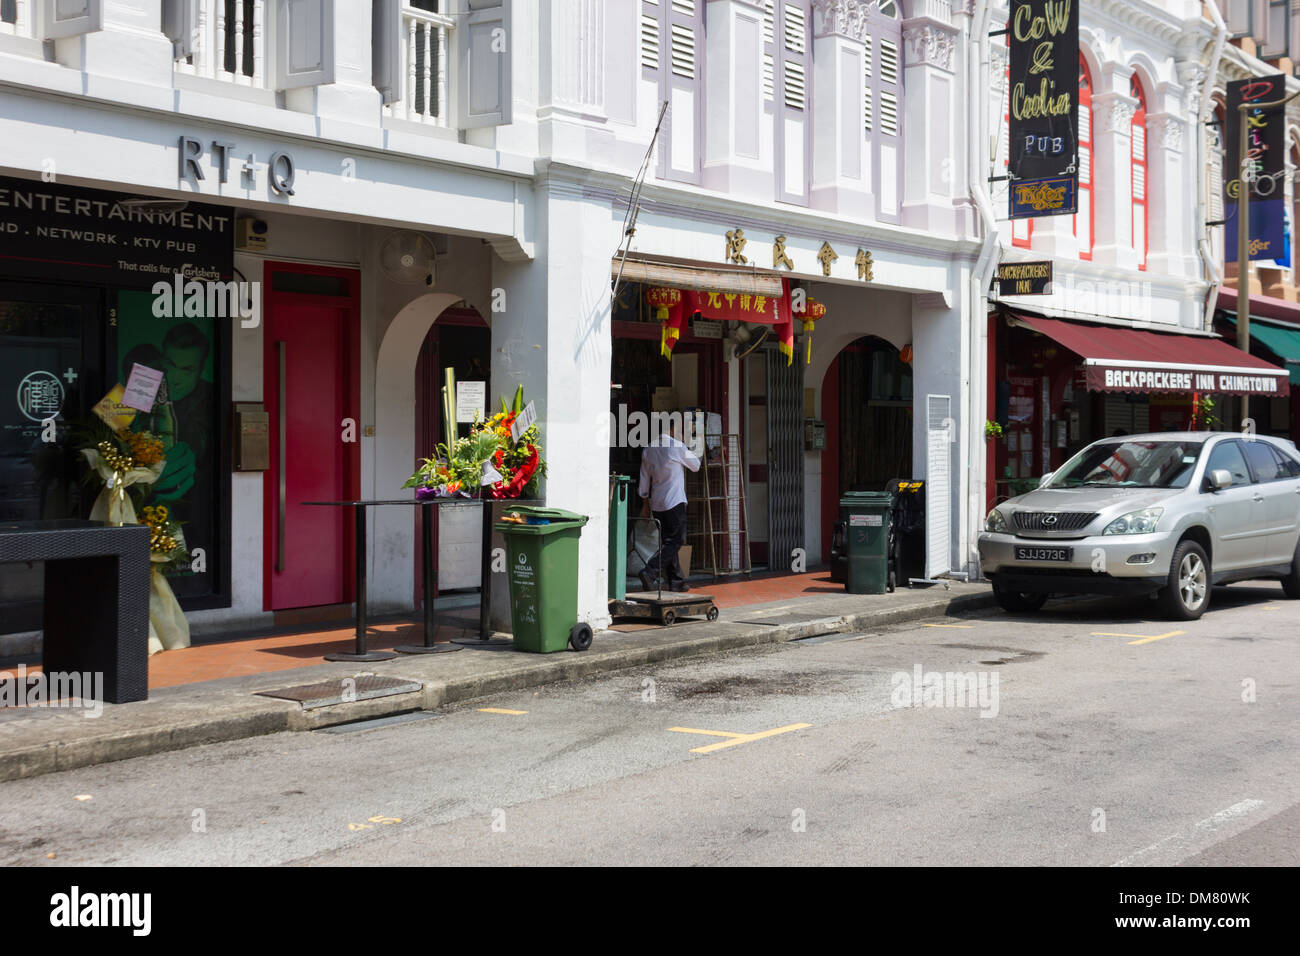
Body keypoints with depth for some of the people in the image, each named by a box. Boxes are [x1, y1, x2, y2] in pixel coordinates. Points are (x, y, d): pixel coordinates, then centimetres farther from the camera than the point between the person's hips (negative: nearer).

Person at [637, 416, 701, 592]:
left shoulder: (648, 450, 9)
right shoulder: (676, 447, -9)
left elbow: (644, 481, 12)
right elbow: (695, 465, 6)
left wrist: (645, 505, 19)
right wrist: (695, 454, 27)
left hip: (656, 503, 7)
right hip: (674, 501, -7)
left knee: (667, 541, 11)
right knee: (674, 541, -5)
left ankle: (676, 581, 12)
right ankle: (650, 571, -20)